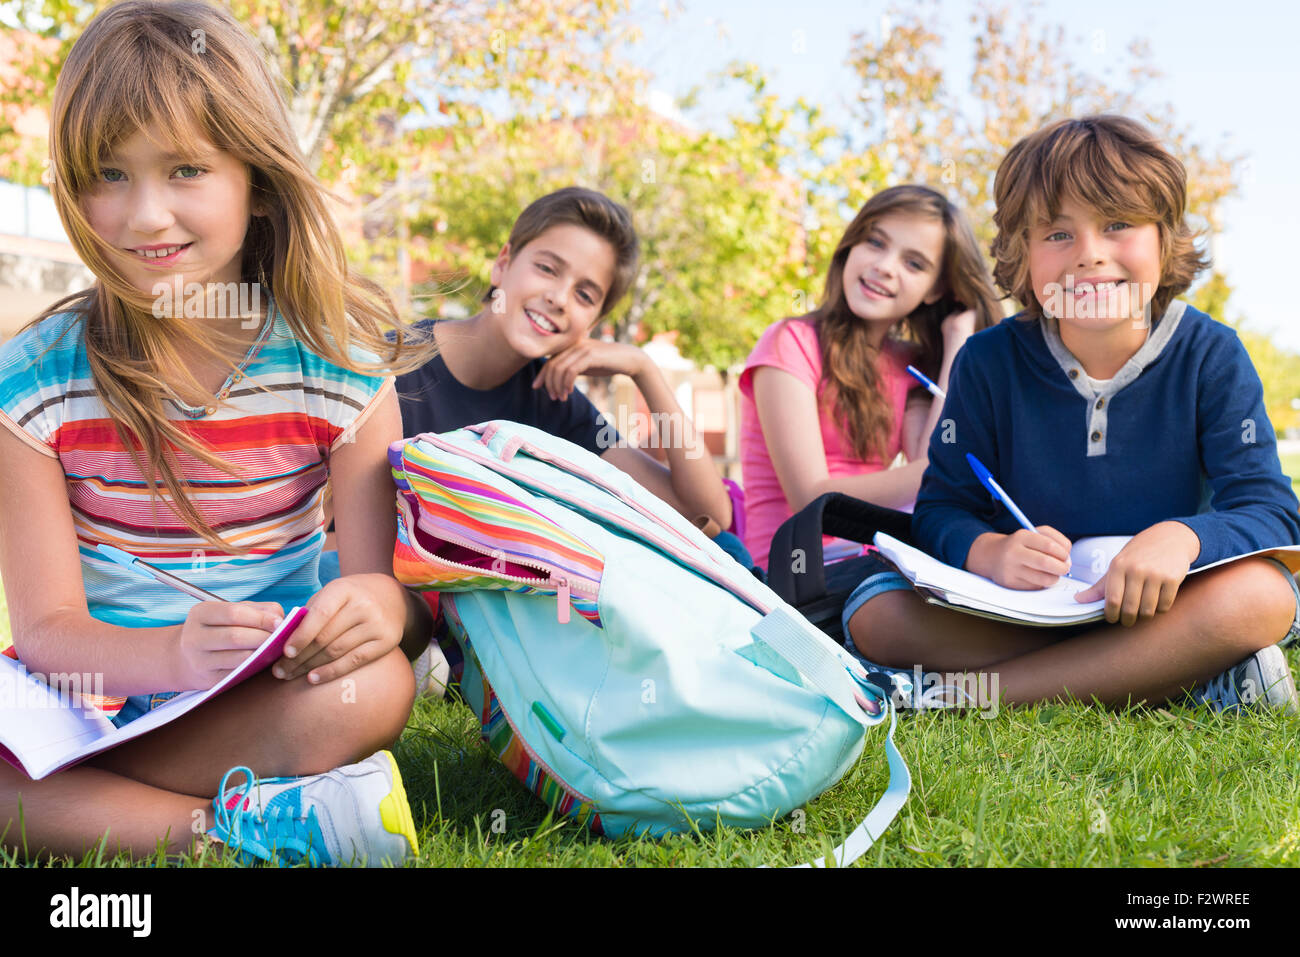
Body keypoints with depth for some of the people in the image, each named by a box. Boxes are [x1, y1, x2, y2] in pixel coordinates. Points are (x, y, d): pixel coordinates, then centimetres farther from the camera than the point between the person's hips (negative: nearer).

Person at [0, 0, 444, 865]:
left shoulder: (341, 366, -7)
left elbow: (395, 584, -8)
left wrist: (379, 607, -34)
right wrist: (175, 654, -33)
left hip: (272, 701, 0)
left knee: (372, 691, -33)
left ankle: (83, 805, -17)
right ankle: (223, 823, -21)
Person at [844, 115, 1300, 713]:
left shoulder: (1210, 356, -6)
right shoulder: (988, 363, -4)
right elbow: (941, 510, -4)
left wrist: (1184, 536, -37)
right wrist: (989, 551, -29)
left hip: (1156, 606, -1)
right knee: (874, 613, -25)